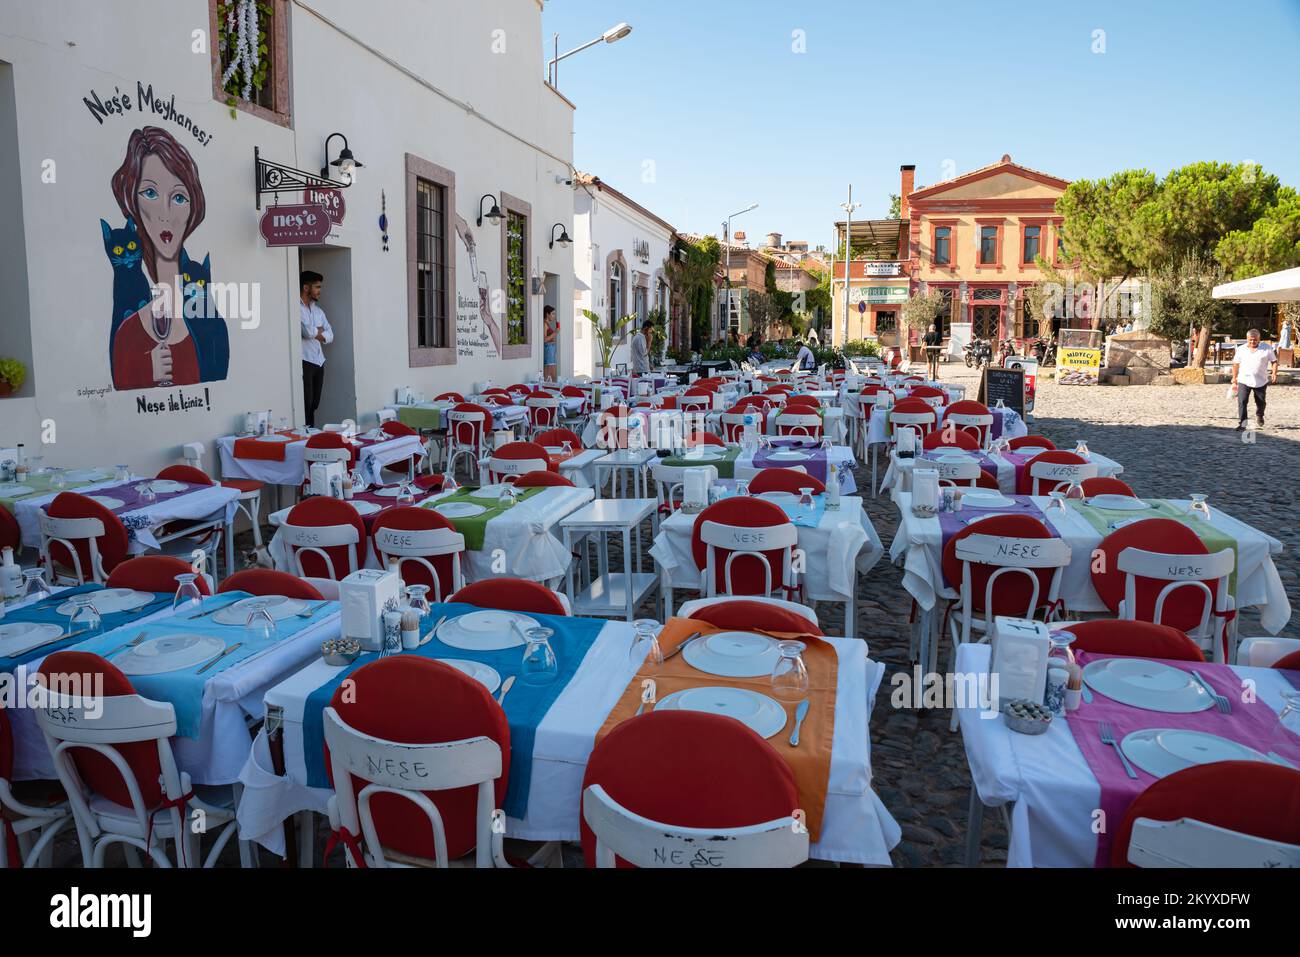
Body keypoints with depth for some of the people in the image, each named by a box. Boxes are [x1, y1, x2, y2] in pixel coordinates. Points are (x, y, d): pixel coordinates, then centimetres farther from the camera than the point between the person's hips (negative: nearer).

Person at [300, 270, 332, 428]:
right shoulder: (296, 308, -8)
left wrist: (316, 333, -5)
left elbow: (330, 336, 13)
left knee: (314, 404, 9)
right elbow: (308, 331, -19)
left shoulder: (318, 310, 18)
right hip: (304, 361, -8)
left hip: (319, 361, 8)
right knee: (306, 403, -8)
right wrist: (319, 330, 2)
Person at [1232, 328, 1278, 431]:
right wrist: (1234, 380, 11)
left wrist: (1274, 373, -14)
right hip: (1244, 381, 0)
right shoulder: (1241, 349, 2)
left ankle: (1259, 416, 45)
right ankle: (1242, 424, -9)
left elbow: (1274, 361, 3)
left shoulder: (1267, 348, -1)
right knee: (1241, 402, -11)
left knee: (1261, 402, 16)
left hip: (1261, 381, 0)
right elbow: (1236, 365, 9)